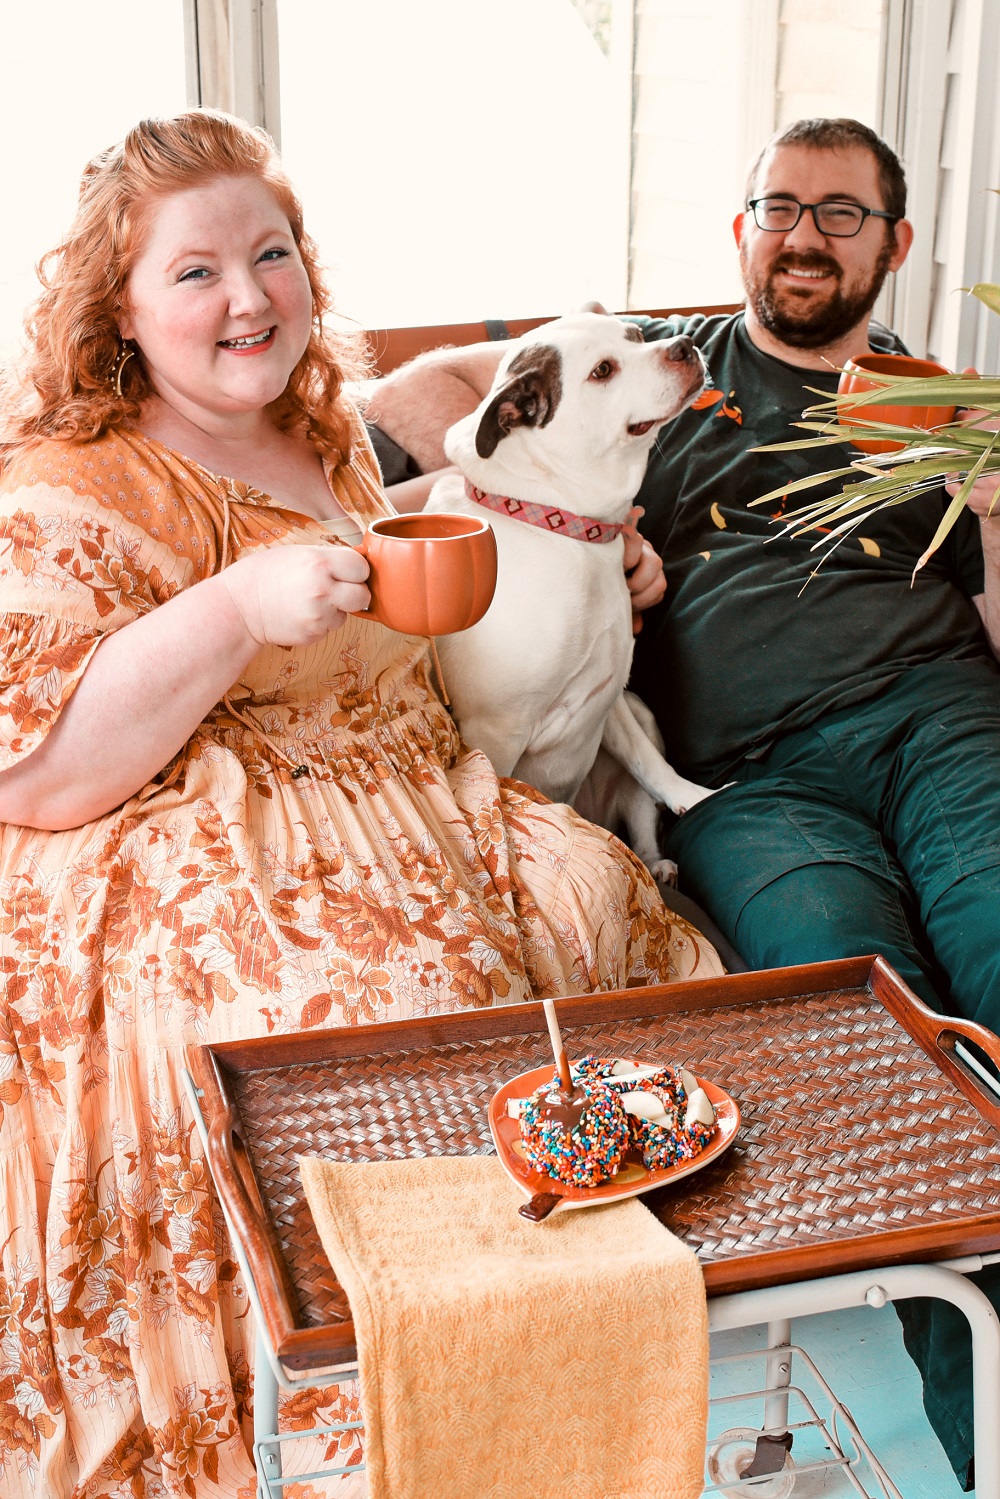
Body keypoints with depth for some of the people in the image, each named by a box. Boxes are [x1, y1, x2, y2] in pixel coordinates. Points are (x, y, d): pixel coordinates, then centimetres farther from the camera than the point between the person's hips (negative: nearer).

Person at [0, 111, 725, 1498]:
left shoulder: (327, 447, 17)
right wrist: (237, 609, -24)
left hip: (406, 810, 8)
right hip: (181, 876, -7)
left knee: (604, 910, -16)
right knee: (403, 1017, -32)